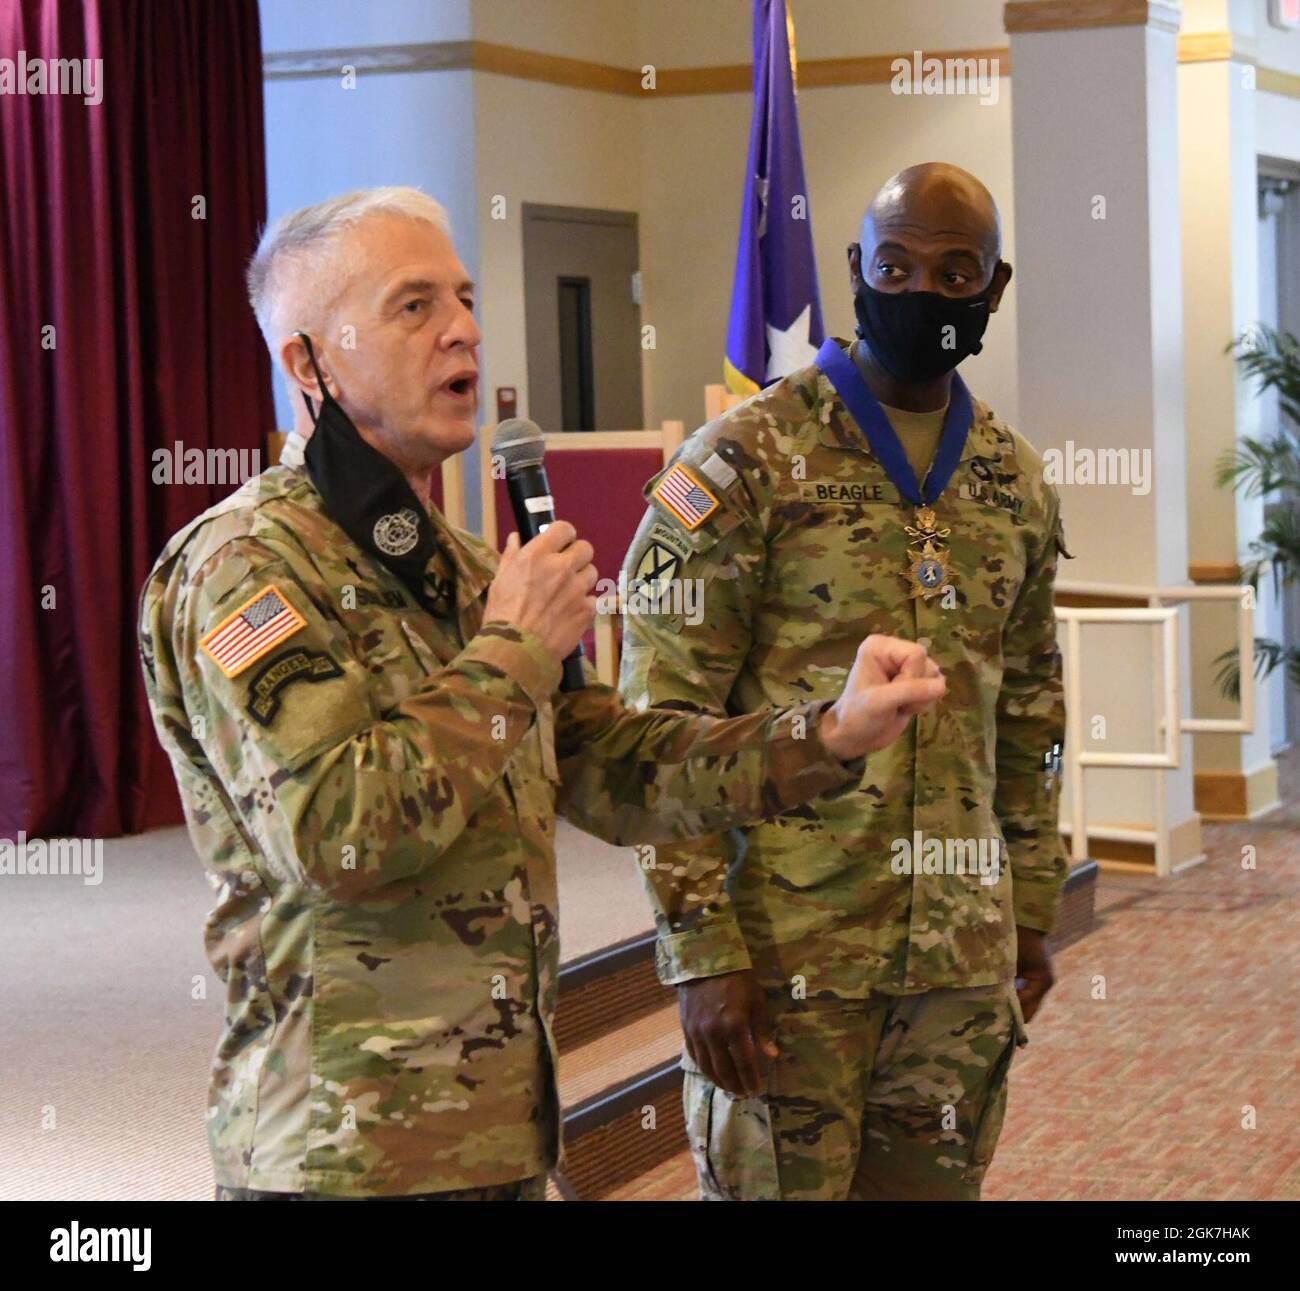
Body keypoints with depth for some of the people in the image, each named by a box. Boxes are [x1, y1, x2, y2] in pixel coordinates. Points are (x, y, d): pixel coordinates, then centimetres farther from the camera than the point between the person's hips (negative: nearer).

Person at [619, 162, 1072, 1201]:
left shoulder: (1015, 482, 10)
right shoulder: (745, 462, -8)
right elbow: (663, 724, -11)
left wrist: (1034, 910, 16)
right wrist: (701, 948, -15)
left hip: (964, 954, 5)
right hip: (786, 951, -5)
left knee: (936, 1182, 12)